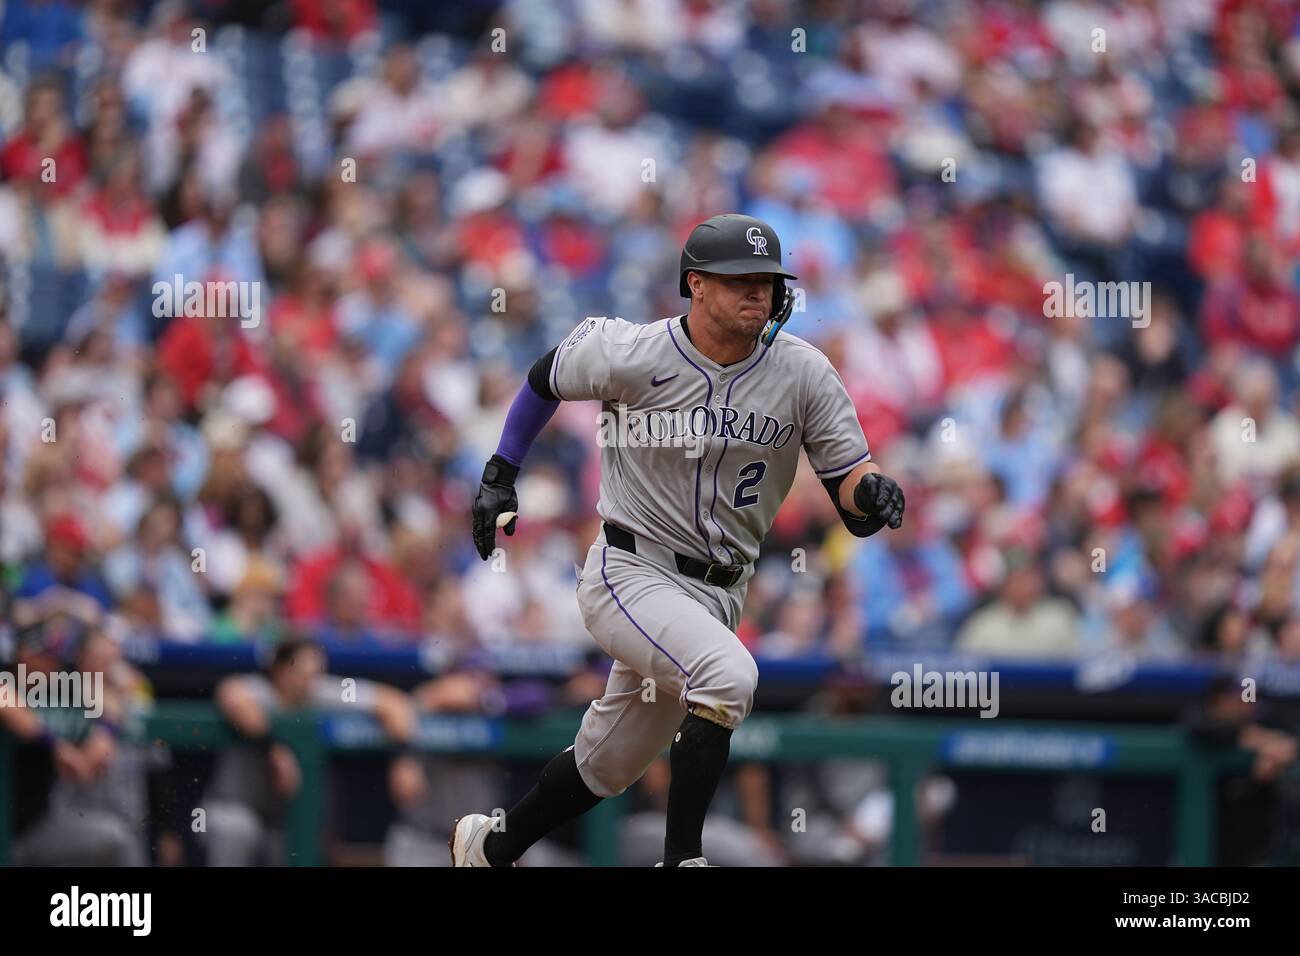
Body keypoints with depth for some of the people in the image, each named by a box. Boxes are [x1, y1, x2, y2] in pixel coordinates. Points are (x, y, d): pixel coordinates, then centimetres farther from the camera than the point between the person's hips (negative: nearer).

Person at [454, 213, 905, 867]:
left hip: (718, 592, 5)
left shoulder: (803, 372, -6)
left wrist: (872, 493, -29)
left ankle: (491, 847, 39)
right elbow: (547, 378, 7)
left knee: (606, 766, 15)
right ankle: (682, 858, -25)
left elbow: (848, 482, -6)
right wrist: (500, 476, 8)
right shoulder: (631, 356, -13)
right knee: (729, 674, -32)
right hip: (630, 574, -5)